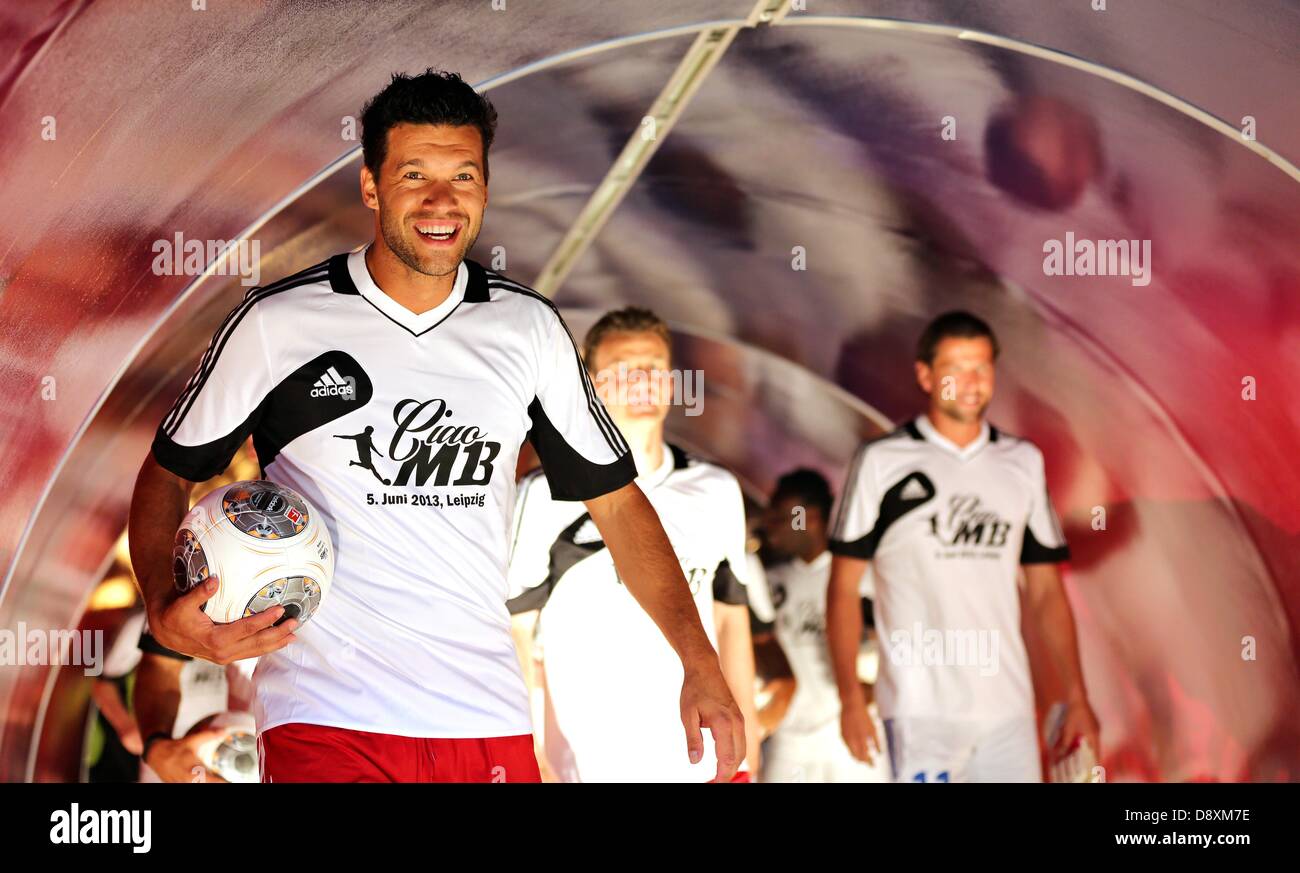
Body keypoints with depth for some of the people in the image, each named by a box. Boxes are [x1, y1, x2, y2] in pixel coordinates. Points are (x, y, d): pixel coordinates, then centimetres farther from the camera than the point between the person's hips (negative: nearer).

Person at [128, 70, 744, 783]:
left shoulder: (530, 328, 5)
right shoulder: (274, 323, -4)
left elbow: (615, 499, 10)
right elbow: (168, 473, 6)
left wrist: (700, 664, 2)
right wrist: (165, 612, -13)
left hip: (488, 719, 3)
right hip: (326, 718, -3)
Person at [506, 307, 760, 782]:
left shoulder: (716, 492, 11)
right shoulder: (546, 497, -2)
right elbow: (515, 632, -2)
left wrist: (746, 742, 14)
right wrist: (529, 762, -7)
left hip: (702, 765, 4)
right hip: (585, 768, -3)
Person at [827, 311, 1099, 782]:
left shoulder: (1024, 462, 12)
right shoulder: (881, 461, 2)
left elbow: (1045, 590, 14)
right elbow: (843, 588, 2)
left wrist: (1077, 698, 7)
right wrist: (850, 698, -7)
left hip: (1008, 705, 3)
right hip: (920, 708, -3)